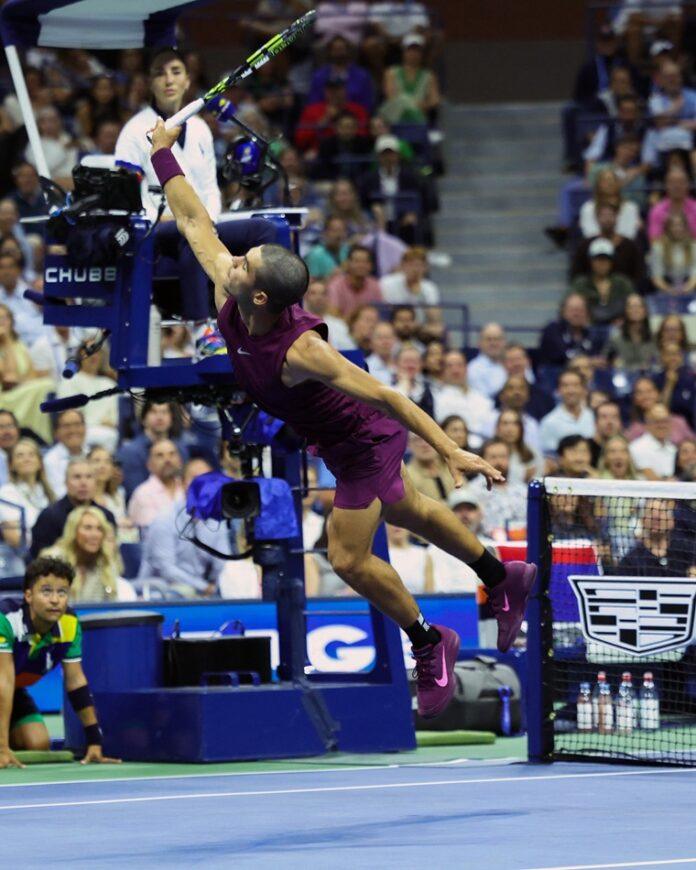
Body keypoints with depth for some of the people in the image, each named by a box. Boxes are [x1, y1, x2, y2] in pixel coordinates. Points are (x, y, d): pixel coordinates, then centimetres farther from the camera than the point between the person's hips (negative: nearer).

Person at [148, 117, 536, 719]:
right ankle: (503, 579, 44)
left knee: (349, 558, -3)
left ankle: (430, 644, 18)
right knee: (404, 511, 26)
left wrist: (448, 451, -42)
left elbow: (383, 395, -39)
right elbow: (196, 223, -7)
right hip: (353, 443, 9)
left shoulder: (299, 349, -40)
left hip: (367, 444, -9)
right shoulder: (228, 298, -20)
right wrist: (163, 155, -3)